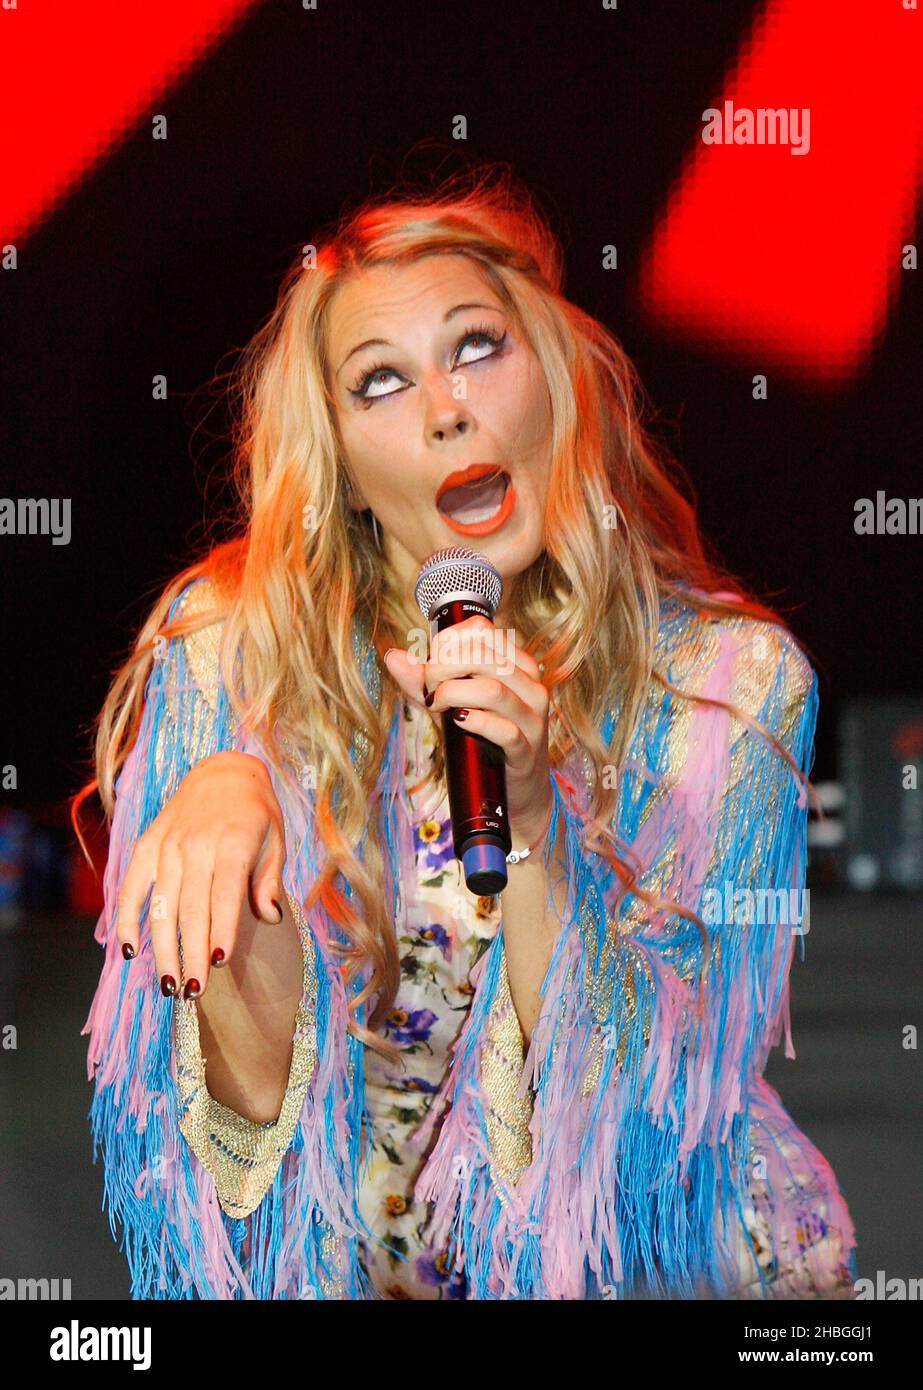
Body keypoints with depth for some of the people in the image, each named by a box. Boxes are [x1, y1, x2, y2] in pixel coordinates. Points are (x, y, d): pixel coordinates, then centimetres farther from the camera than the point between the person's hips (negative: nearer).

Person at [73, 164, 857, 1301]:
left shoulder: (731, 679, -9)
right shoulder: (231, 649, -9)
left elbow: (622, 1107, -12)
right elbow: (262, 1093, -12)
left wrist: (530, 822, -28)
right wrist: (226, 802, -30)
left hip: (640, 1245, 0)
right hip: (332, 1239, 1)